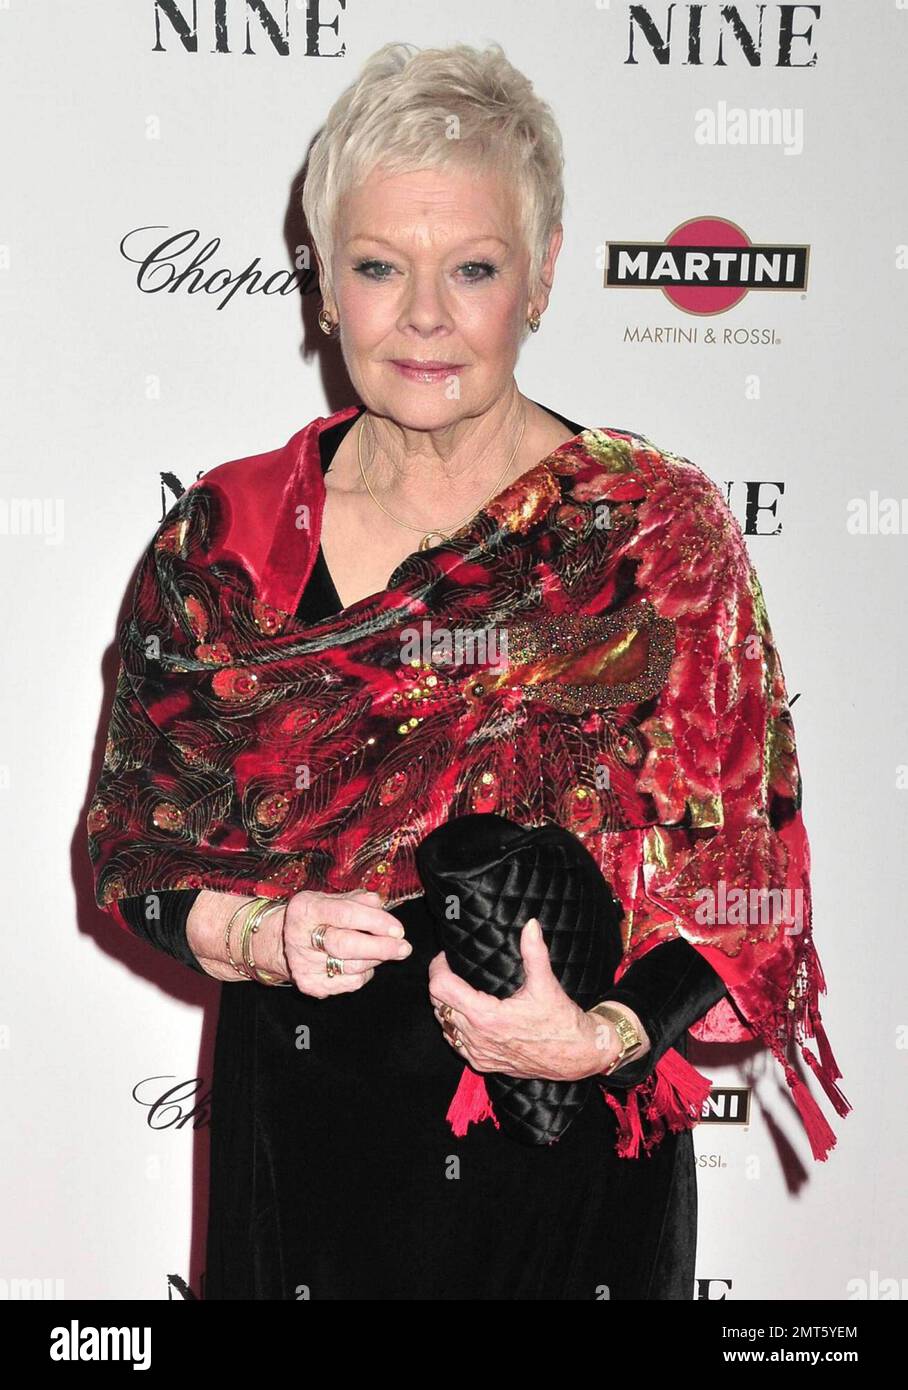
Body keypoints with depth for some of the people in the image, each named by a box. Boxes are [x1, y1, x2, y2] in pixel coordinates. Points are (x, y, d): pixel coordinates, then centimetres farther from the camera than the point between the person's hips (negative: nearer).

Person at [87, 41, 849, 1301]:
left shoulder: (659, 530, -10)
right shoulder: (224, 533, -3)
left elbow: (742, 868, -8)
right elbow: (130, 837, 2)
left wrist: (600, 1037, -24)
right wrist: (260, 936, -16)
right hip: (298, 1139, 2)